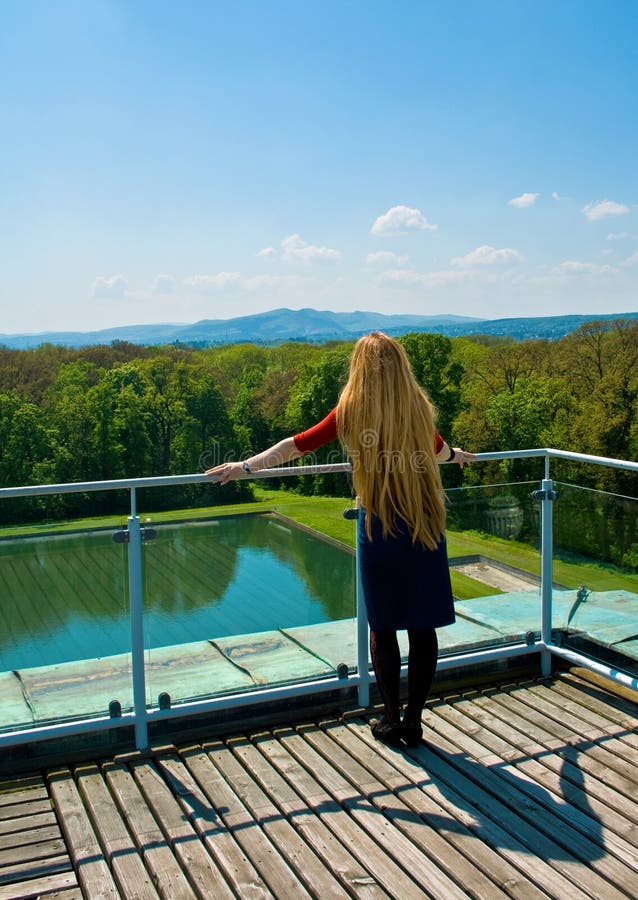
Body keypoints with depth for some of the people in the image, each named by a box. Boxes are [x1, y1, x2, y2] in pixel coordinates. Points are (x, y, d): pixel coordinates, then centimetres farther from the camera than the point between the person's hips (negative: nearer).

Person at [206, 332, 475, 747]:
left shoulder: (353, 409, -4)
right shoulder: (418, 406, 4)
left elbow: (298, 444, -2)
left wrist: (245, 466, 6)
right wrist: (458, 454, 47)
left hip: (379, 525, -2)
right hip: (426, 524, 2)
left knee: (383, 626, 11)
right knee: (423, 627, 9)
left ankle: (392, 719, 19)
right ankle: (413, 720, 17)